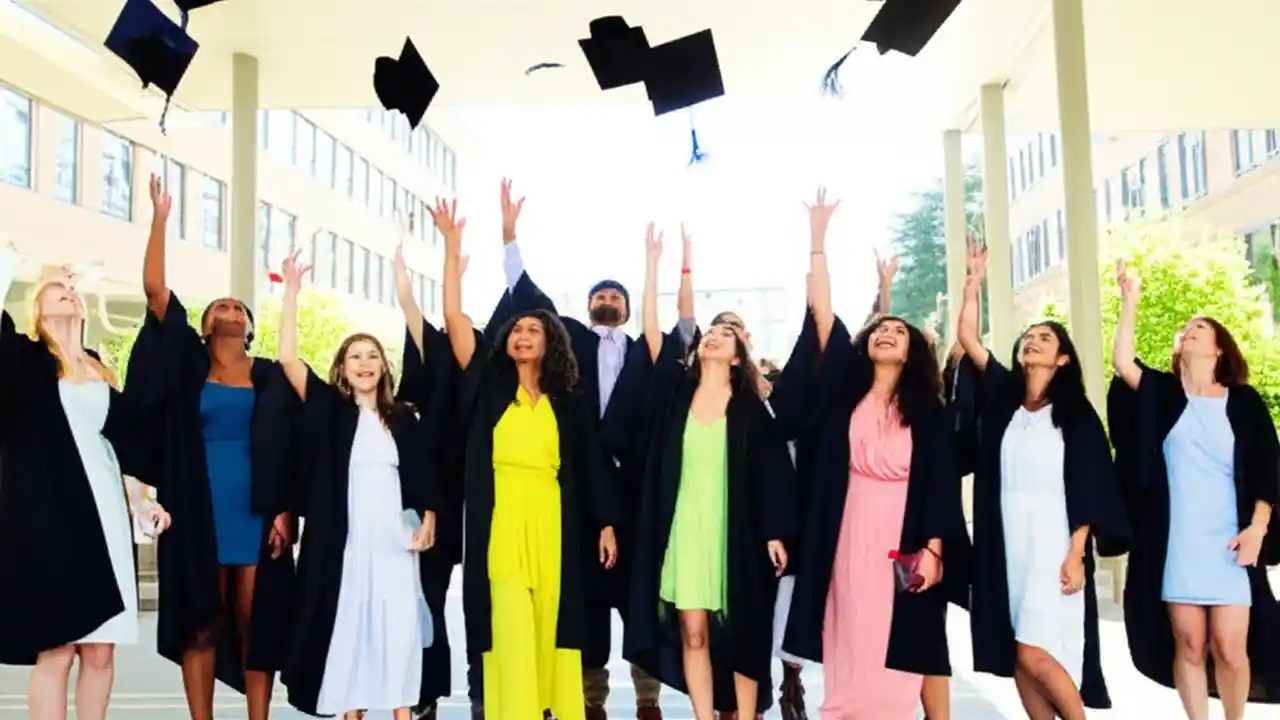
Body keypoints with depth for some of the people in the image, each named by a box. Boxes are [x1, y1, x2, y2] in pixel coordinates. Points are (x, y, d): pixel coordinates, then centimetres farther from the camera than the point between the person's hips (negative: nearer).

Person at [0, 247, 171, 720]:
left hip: (104, 516, 5)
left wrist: (142, 500, 13)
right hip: (48, 518, -5)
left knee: (101, 649, 6)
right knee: (56, 649, -5)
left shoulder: (99, 370, 16)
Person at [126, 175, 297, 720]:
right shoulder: (189, 362, 7)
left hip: (256, 511, 0)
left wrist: (285, 510, -4)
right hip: (199, 511, 0)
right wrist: (160, 217, -6)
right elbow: (155, 289, -2)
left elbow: (290, 449, 6)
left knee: (256, 622, 3)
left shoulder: (270, 376, 8)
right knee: (200, 622, 3)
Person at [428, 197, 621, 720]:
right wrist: (452, 246, 2)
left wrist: (605, 524, 5)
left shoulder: (569, 401, 11)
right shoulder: (488, 386, 9)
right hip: (501, 520, -1)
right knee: (511, 629, -6)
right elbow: (454, 317, 4)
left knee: (551, 627, 4)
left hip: (552, 522, 1)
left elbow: (592, 463, 11)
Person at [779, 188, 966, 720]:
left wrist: (933, 548, -10)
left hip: (904, 536, -1)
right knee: (850, 646, 4)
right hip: (850, 532, 1)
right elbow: (821, 311, 2)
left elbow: (941, 480, 0)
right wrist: (817, 238, 1)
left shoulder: (926, 409, 5)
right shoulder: (846, 388, 7)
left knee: (897, 650, 1)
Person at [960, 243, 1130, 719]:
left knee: (1035, 654, -13)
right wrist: (974, 284, 2)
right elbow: (968, 339, 5)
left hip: (1053, 543, -4)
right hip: (1007, 543, 5)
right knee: (1016, 658, 5)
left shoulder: (1076, 413, 0)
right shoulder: (1004, 396, 10)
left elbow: (1088, 488, -5)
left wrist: (1076, 554, -12)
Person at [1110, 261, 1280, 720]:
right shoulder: (1162, 394, 7)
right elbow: (1122, 362, -12)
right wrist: (1130, 302, -9)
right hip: (1175, 543, 1)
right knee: (1188, 645, 3)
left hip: (1228, 544, -1)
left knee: (1230, 648, -4)